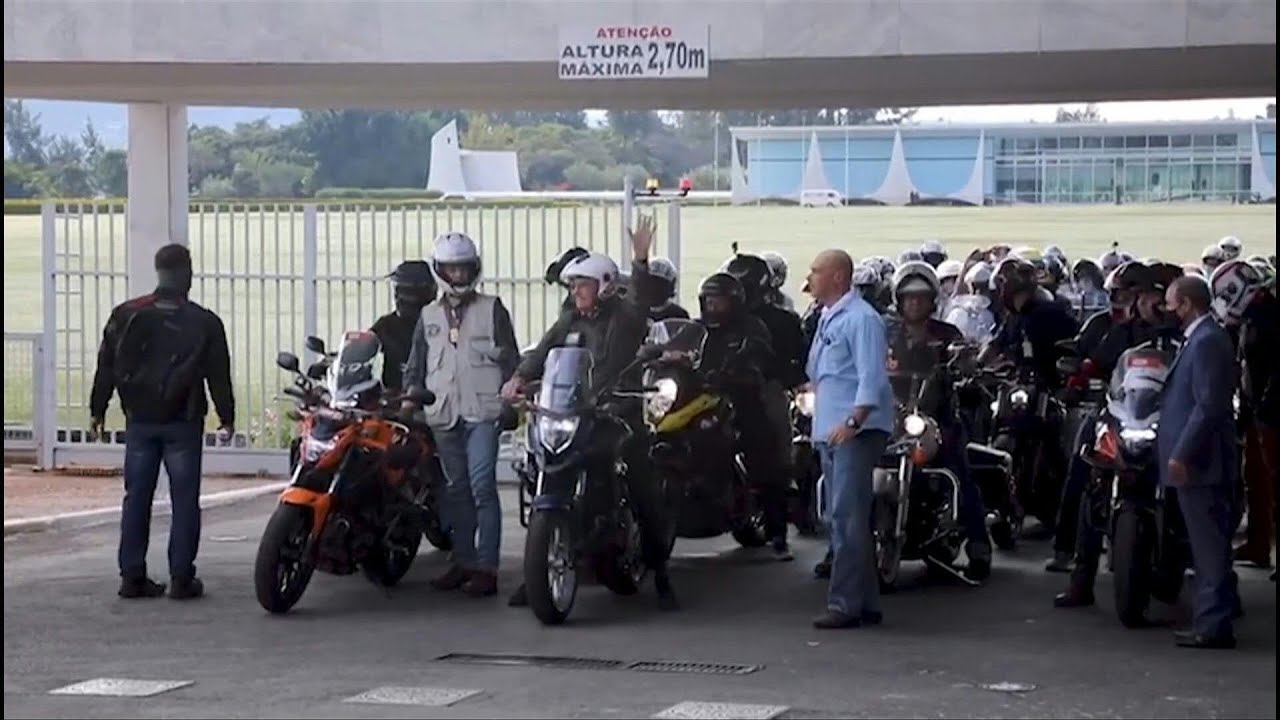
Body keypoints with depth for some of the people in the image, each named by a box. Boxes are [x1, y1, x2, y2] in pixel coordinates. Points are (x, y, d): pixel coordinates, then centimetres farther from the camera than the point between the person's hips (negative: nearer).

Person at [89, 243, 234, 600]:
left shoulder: (126, 315, 2)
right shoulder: (204, 323, -5)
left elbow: (107, 366, 5)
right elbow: (218, 374, -2)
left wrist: (97, 410, 14)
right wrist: (227, 417, 8)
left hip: (139, 421, 3)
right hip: (183, 423, -3)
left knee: (136, 498, 8)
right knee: (184, 500, 2)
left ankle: (132, 575, 8)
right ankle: (181, 578, 0)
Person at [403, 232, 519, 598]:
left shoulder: (491, 309, 6)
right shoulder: (429, 315, 16)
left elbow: (510, 358, 5)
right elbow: (416, 364, 19)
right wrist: (409, 397, 6)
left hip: (482, 412, -5)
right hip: (444, 414, 5)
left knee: (482, 486, -13)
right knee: (456, 490, 9)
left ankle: (486, 567, -15)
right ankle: (463, 561, 16)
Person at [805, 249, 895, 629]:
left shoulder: (861, 318, -12)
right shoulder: (827, 319, 19)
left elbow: (872, 377, -20)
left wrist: (852, 421, -28)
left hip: (857, 432, -10)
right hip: (830, 433, 11)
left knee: (848, 518, -14)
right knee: (842, 519, 11)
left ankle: (846, 602, -15)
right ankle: (865, 602, 17)